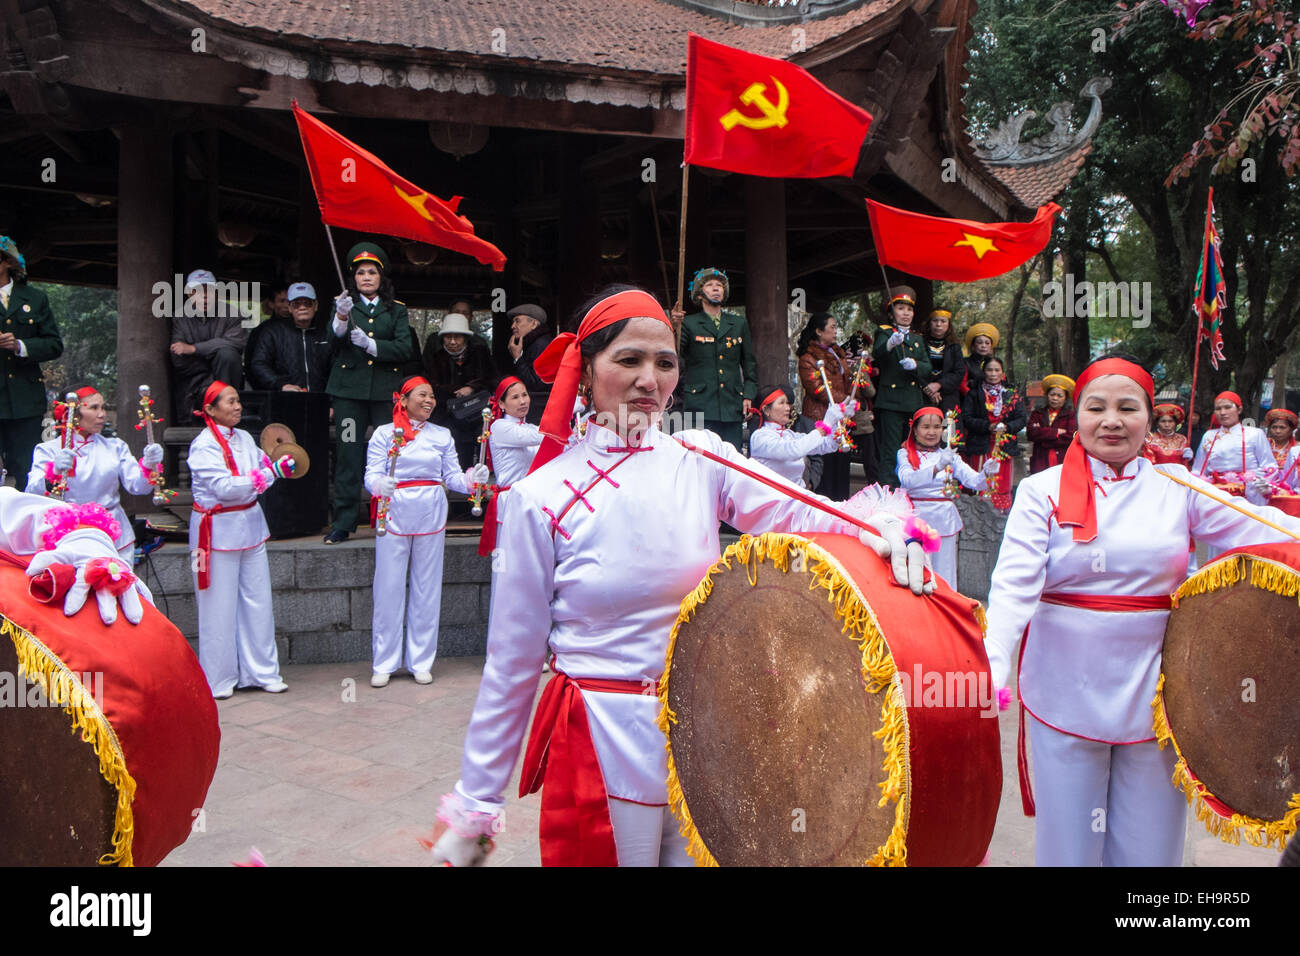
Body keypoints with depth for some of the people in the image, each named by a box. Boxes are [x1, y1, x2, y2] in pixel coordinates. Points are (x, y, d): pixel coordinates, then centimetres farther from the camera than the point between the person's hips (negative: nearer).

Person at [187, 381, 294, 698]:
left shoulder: (244, 438, 9)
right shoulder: (203, 445, -11)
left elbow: (262, 468, 11)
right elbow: (224, 487, -21)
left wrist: (280, 464, -10)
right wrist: (272, 472, -22)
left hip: (251, 525, 6)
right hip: (218, 530, -6)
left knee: (258, 601, 8)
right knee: (220, 607, 1)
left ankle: (261, 671, 18)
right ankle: (218, 679, 14)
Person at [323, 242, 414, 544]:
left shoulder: (396, 310, 13)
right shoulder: (344, 304, 12)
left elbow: (404, 349, 0)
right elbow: (335, 341, -5)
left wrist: (369, 343, -13)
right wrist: (341, 318, -25)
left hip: (385, 389, 0)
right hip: (349, 388, 0)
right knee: (348, 454, -3)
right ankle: (344, 521, 3)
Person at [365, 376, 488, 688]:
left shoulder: (442, 435, 12)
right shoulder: (384, 433, 4)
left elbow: (452, 476, 6)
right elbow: (371, 475, -3)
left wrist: (471, 478, -14)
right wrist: (379, 485, -25)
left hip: (431, 515, 2)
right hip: (394, 514, -2)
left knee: (427, 588, 6)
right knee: (389, 588, -1)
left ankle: (421, 661, 17)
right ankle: (384, 664, 11)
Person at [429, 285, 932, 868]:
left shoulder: (701, 458, 0)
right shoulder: (542, 496, -8)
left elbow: (798, 513, -14)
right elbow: (513, 659, -4)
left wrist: (882, 528, -36)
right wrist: (474, 803, 0)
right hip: (601, 746, -3)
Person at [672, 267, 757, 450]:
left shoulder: (739, 323, 17)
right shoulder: (689, 323, 6)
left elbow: (750, 362, 18)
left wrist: (749, 394, 7)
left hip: (732, 406, 3)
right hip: (701, 406, -3)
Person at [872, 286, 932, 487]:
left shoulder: (918, 339, 19)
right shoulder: (884, 333, 3)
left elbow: (928, 368, 10)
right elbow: (877, 354, -20)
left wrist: (915, 365, -13)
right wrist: (890, 344, -43)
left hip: (914, 403, 6)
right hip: (891, 402, -6)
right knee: (890, 454, -9)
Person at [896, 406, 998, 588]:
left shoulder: (949, 456, 13)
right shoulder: (906, 454, 3)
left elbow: (973, 480, 2)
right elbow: (907, 479, -18)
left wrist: (986, 473, -21)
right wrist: (937, 467, -31)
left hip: (943, 520, 3)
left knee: (944, 571, 3)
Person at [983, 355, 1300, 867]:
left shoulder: (1176, 487, 4)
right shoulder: (1043, 491, -3)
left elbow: (1258, 527, -9)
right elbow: (1015, 586, -13)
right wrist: (990, 668, -27)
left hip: (1153, 687, 2)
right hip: (1067, 688, -2)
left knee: (1148, 842, 11)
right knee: (1068, 839, 8)